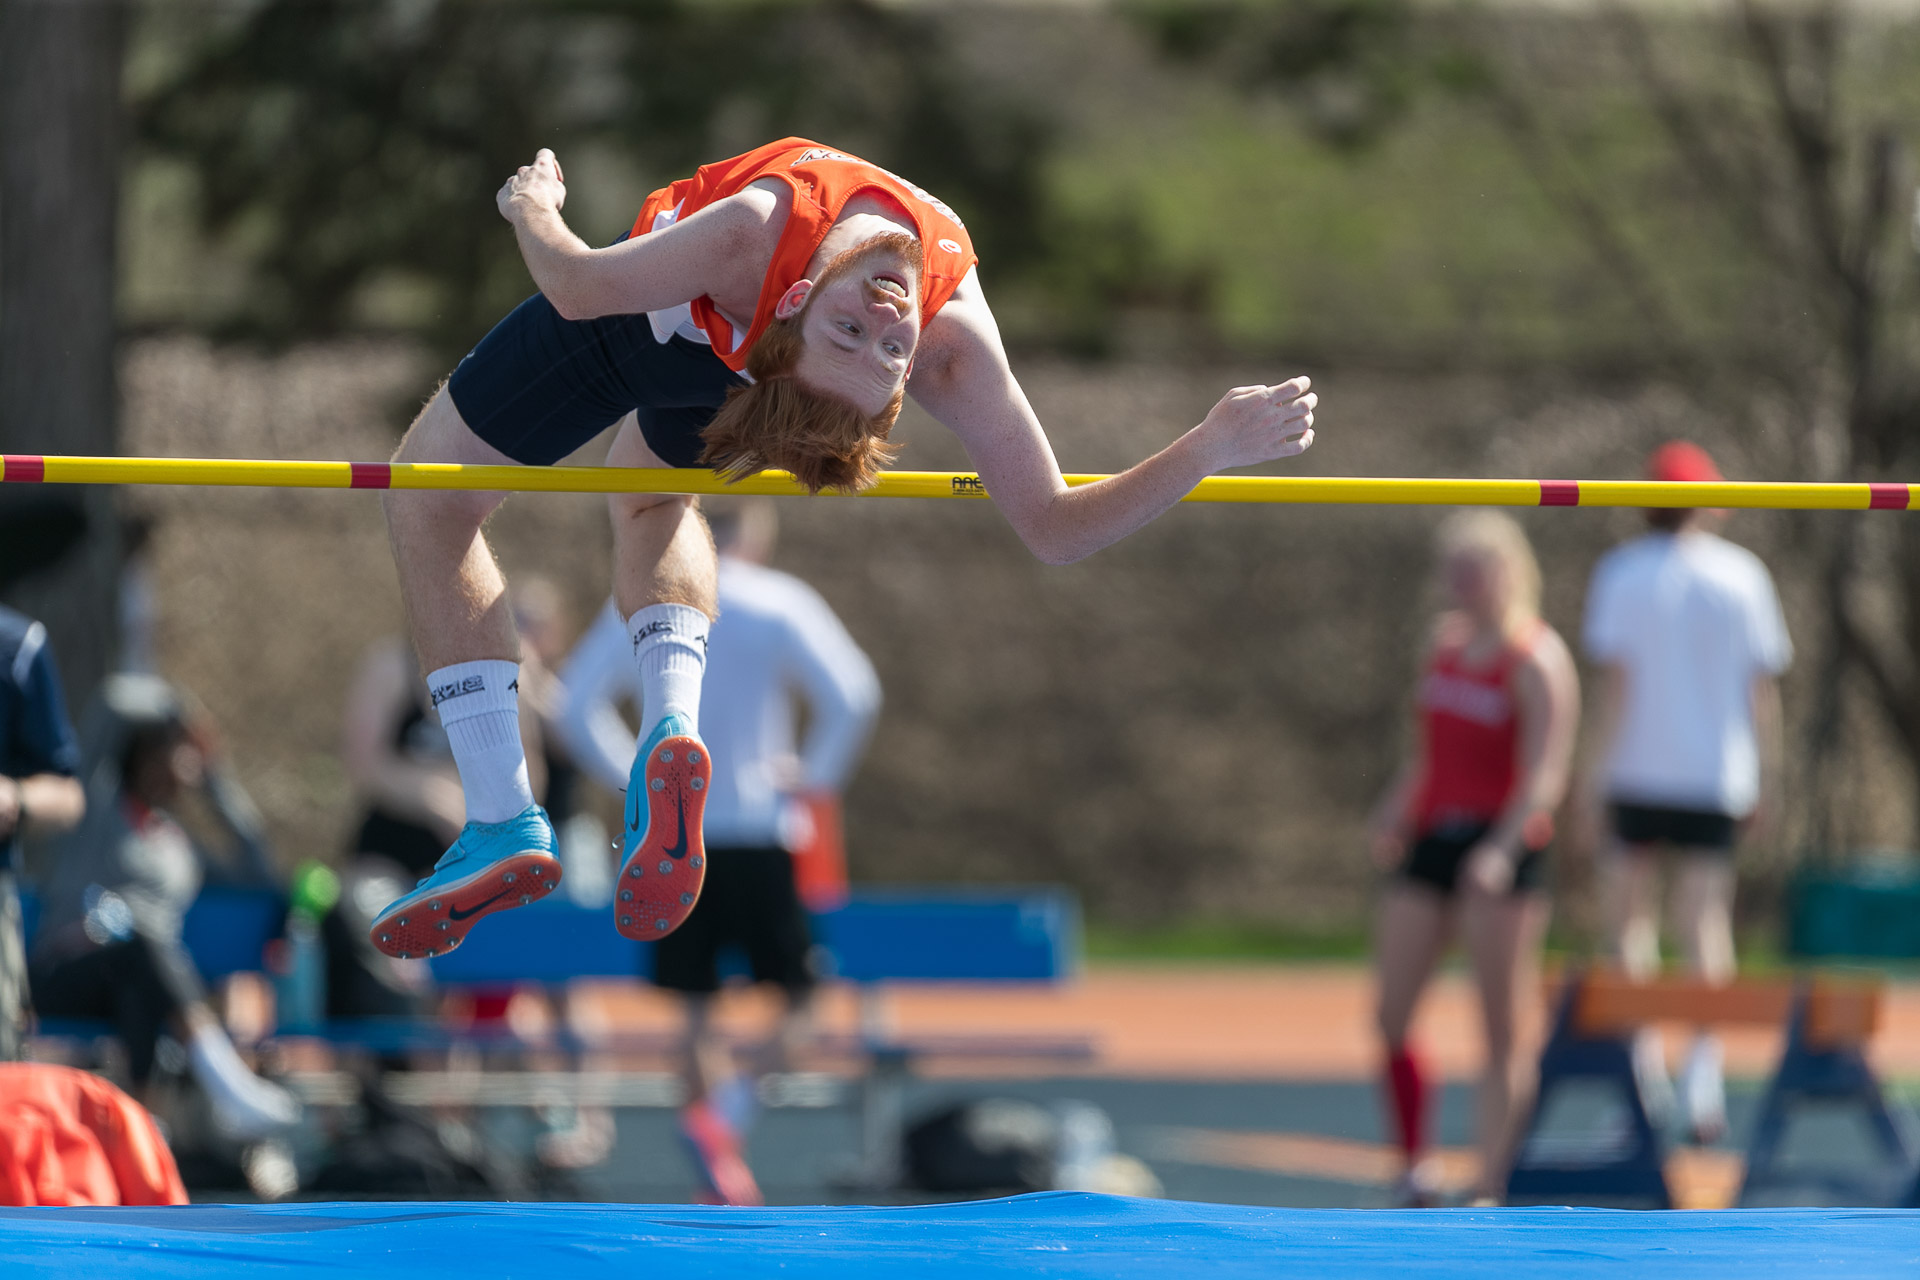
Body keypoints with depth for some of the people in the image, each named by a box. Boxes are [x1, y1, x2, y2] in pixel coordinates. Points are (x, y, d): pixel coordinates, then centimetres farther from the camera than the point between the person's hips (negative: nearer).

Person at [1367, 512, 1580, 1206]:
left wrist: (1501, 849, -30)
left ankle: (1492, 1188, 0)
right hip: (1431, 838, 7)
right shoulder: (1446, 640, 13)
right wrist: (1396, 809, 8)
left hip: (1504, 846, -7)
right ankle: (1415, 1168, 14)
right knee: (1391, 1013, 2)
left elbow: (1544, 777, -17)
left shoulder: (1536, 661, -9)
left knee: (1503, 1031, -2)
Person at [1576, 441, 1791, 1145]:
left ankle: (1642, 1050, -4)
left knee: (1630, 912, 8)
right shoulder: (1742, 574, 4)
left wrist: (1596, 771, -6)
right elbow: (1762, 684, 4)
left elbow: (1617, 681, -8)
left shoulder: (1624, 572, -2)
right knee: (1705, 918, 3)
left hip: (1637, 770, -2)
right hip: (1717, 772, 2)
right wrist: (1765, 777, 11)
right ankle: (1704, 1061, -13)